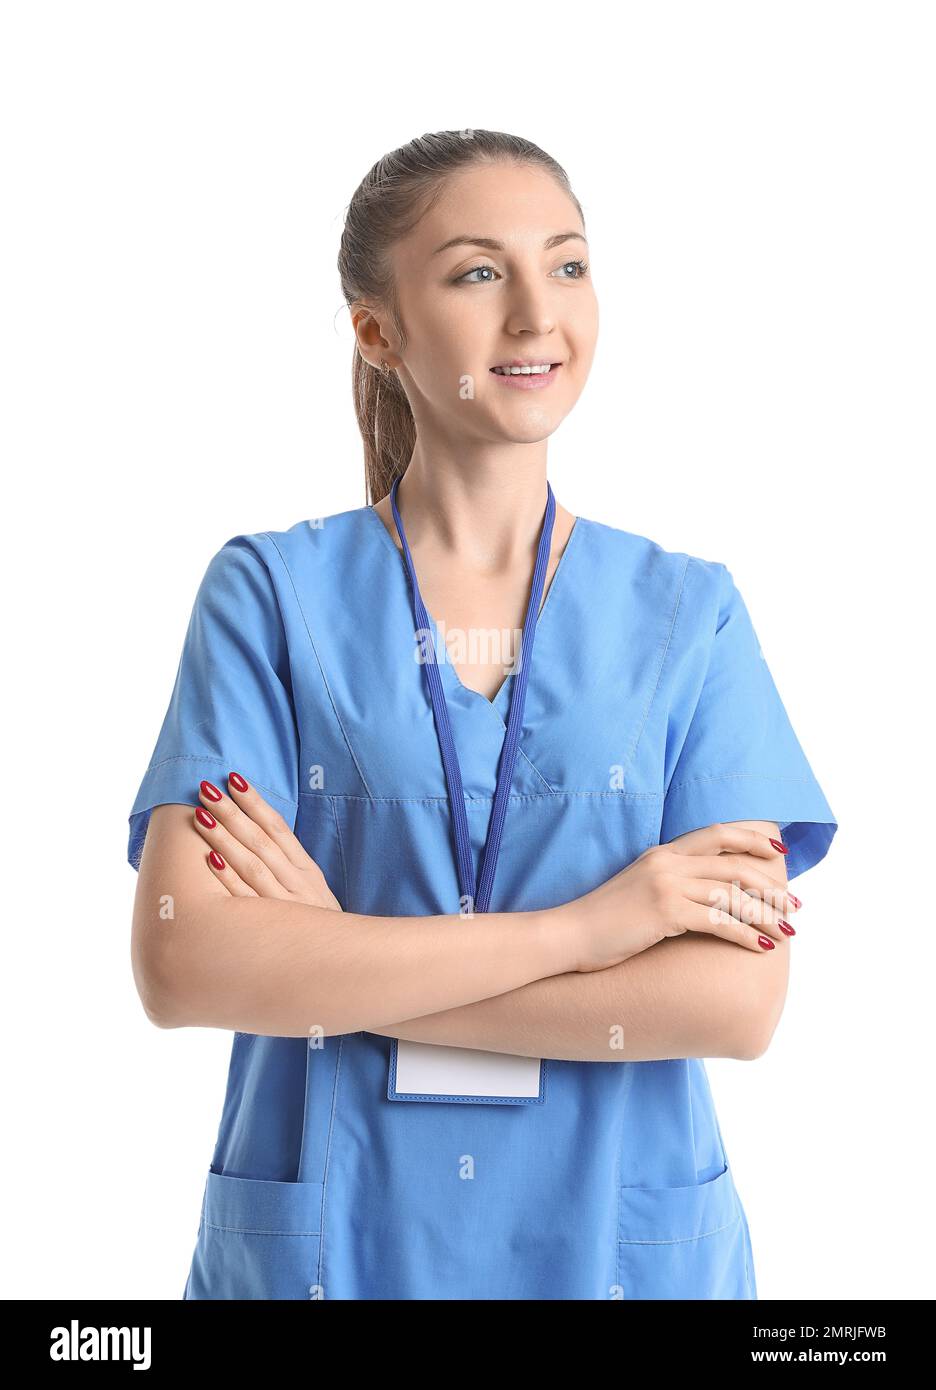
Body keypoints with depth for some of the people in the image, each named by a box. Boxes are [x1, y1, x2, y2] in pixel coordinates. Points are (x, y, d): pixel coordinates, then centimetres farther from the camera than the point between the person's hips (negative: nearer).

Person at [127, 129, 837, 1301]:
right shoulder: (270, 590, -5)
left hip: (621, 1244, 1)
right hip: (324, 1246, -1)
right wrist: (582, 926, -18)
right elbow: (181, 963, -16)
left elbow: (740, 1000, -12)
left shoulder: (689, 612, -2)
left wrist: (340, 963, -16)